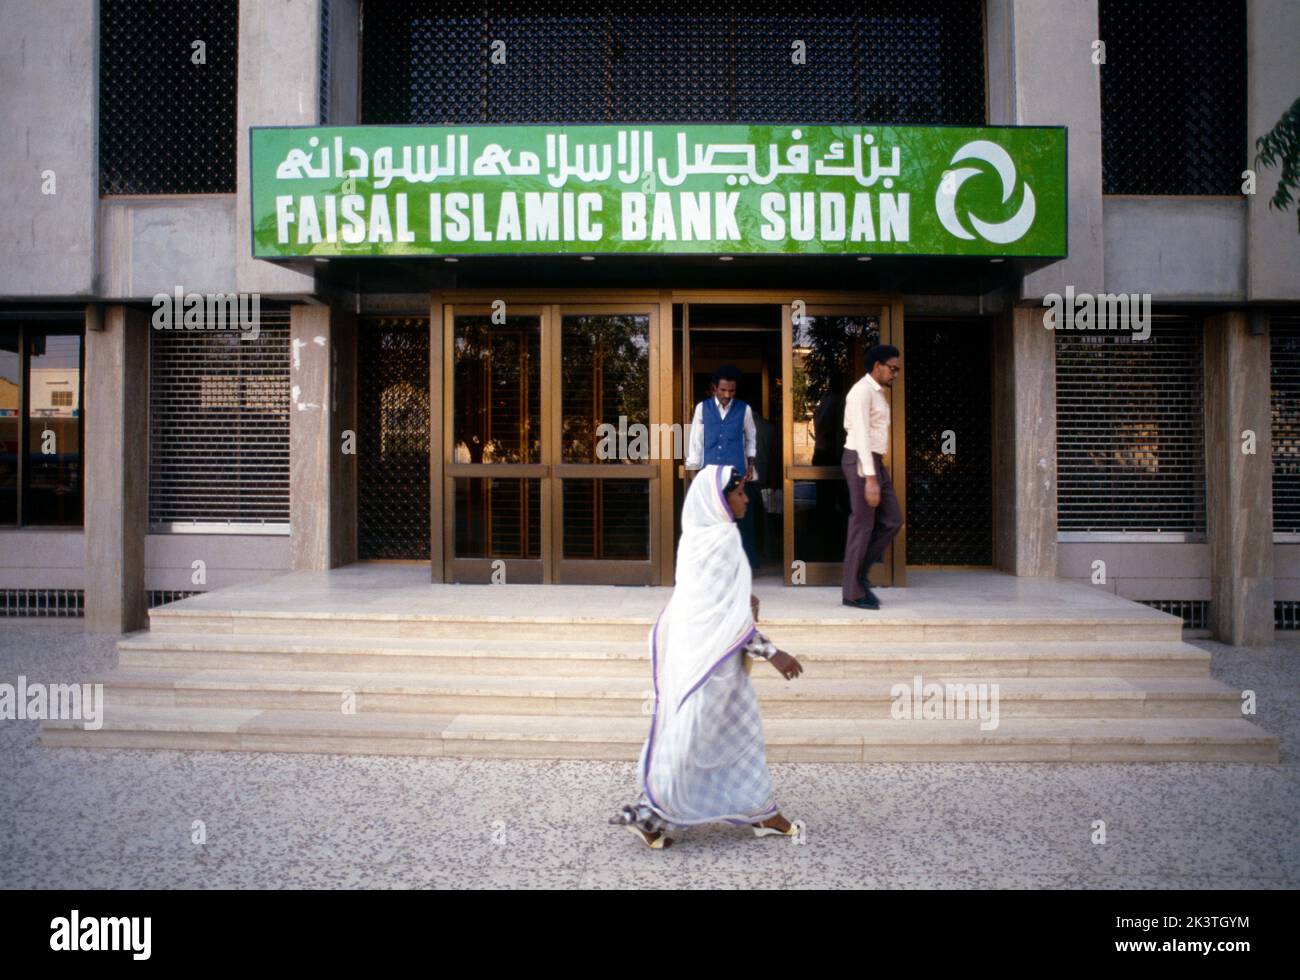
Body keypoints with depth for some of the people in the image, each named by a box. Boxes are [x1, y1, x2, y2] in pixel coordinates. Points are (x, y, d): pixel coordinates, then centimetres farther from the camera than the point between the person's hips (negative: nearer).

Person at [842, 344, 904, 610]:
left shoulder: (877, 393, 16)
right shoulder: (862, 391, -14)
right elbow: (861, 435, -22)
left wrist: (875, 471, 15)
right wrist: (870, 477, -26)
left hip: (875, 461, 10)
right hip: (861, 461, -10)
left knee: (892, 520, 9)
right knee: (862, 525, -4)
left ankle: (861, 572, 19)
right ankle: (852, 591, 5)